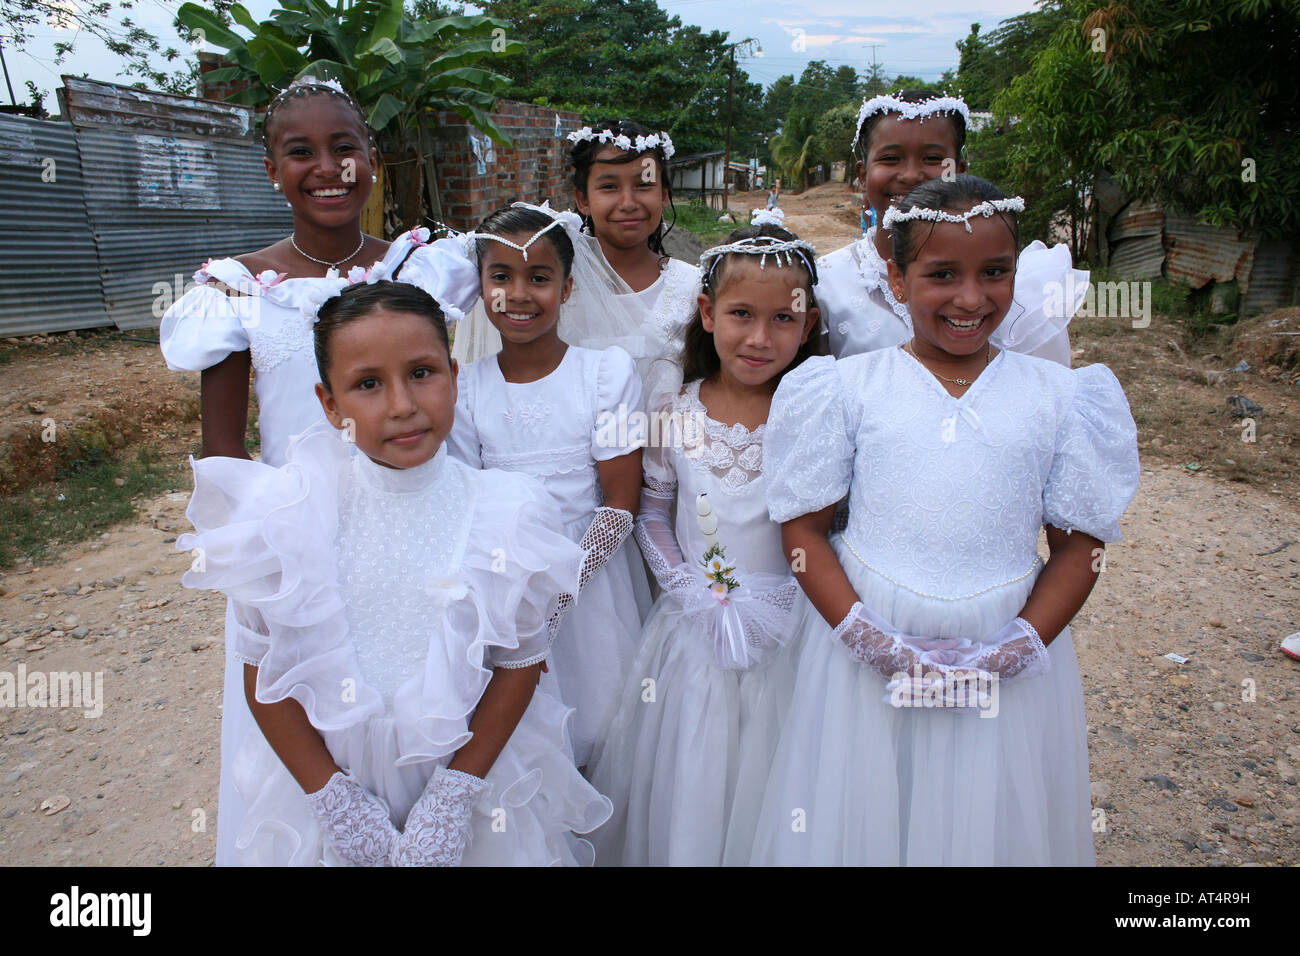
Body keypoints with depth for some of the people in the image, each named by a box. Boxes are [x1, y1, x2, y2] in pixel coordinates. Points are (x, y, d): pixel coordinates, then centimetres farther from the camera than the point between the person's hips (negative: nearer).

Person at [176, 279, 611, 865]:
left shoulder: (500, 516, -15)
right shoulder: (290, 517, -13)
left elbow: (519, 663, -8)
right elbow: (265, 672, -6)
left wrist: (454, 795, -11)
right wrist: (335, 798, -8)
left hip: (473, 775, 0)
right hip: (335, 777, 1)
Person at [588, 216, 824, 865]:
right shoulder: (674, 410, -5)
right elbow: (651, 514, 3)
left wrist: (775, 606, -15)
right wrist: (693, 593, -7)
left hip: (784, 634, -1)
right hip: (692, 627, 2)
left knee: (769, 780, 14)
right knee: (685, 784, 16)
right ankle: (679, 853, 42)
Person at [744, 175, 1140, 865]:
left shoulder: (1056, 394, 1)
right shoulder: (849, 386, -3)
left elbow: (1078, 543, 3)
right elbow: (802, 527, -4)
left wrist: (1016, 648, -11)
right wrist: (870, 641, -14)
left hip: (1009, 666, 1)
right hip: (866, 655, -1)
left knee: (991, 825, 14)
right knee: (863, 821, 13)